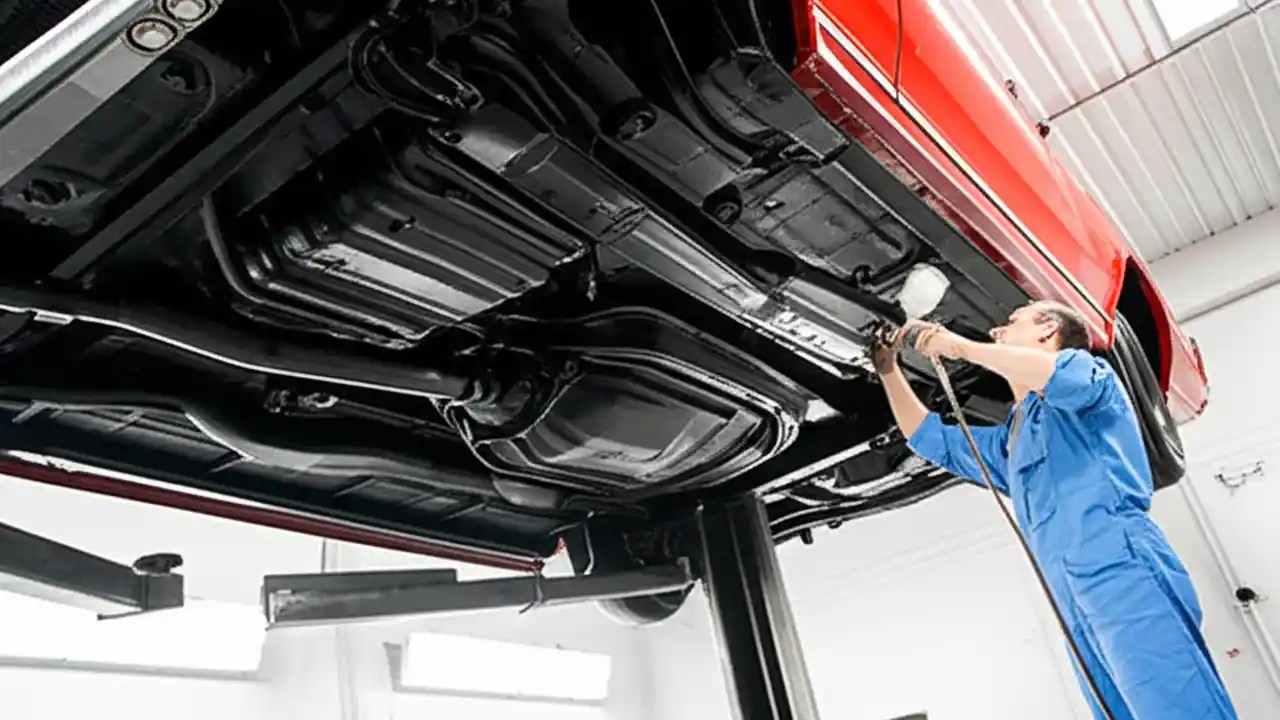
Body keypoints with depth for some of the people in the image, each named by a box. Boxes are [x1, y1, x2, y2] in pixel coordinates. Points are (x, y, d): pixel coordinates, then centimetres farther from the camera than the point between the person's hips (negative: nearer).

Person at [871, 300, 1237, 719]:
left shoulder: (1091, 377, 12)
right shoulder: (1011, 443, 34)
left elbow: (1071, 376, -14)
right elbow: (932, 440, 41)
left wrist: (963, 347, -8)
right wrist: (889, 369, 36)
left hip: (1122, 571, -7)